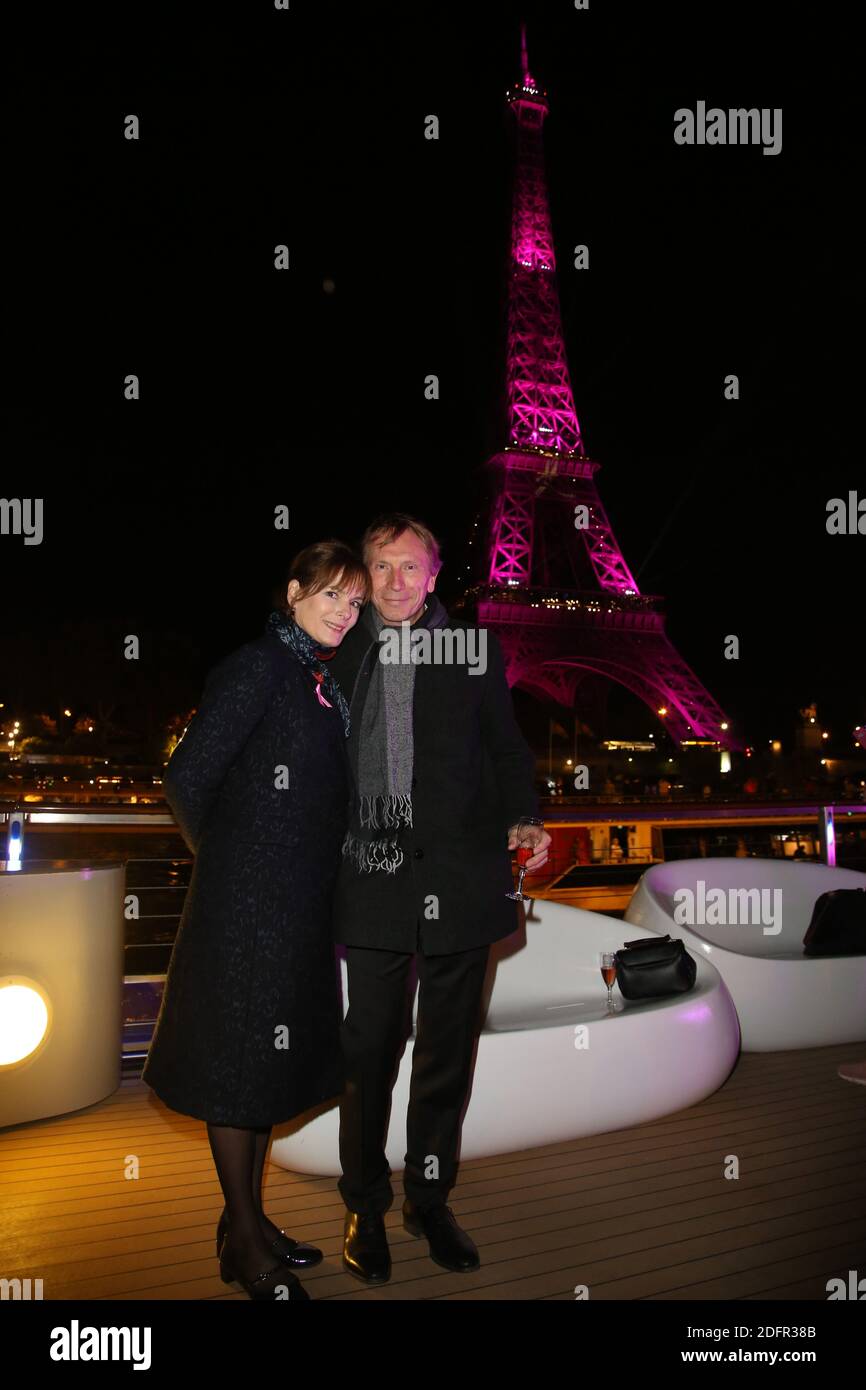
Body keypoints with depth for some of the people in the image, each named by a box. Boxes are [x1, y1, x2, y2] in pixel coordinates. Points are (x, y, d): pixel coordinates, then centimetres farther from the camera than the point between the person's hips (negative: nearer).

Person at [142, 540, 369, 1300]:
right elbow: (188, 777, -16)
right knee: (240, 1062, 5)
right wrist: (224, 855, -2)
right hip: (250, 898, -8)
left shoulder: (324, 680, 11)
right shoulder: (258, 666, -14)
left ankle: (250, 1219, 32)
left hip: (304, 902, 9)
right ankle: (244, 1241, 20)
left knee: (273, 1060, 17)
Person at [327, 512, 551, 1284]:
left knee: (448, 1048, 12)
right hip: (373, 875, 0)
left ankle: (430, 1198, 32)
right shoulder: (339, 653, 6)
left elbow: (506, 747, 7)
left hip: (459, 876, 1)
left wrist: (523, 820, -8)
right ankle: (365, 1207, 27)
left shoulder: (474, 649, 4)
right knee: (368, 1049, 7)